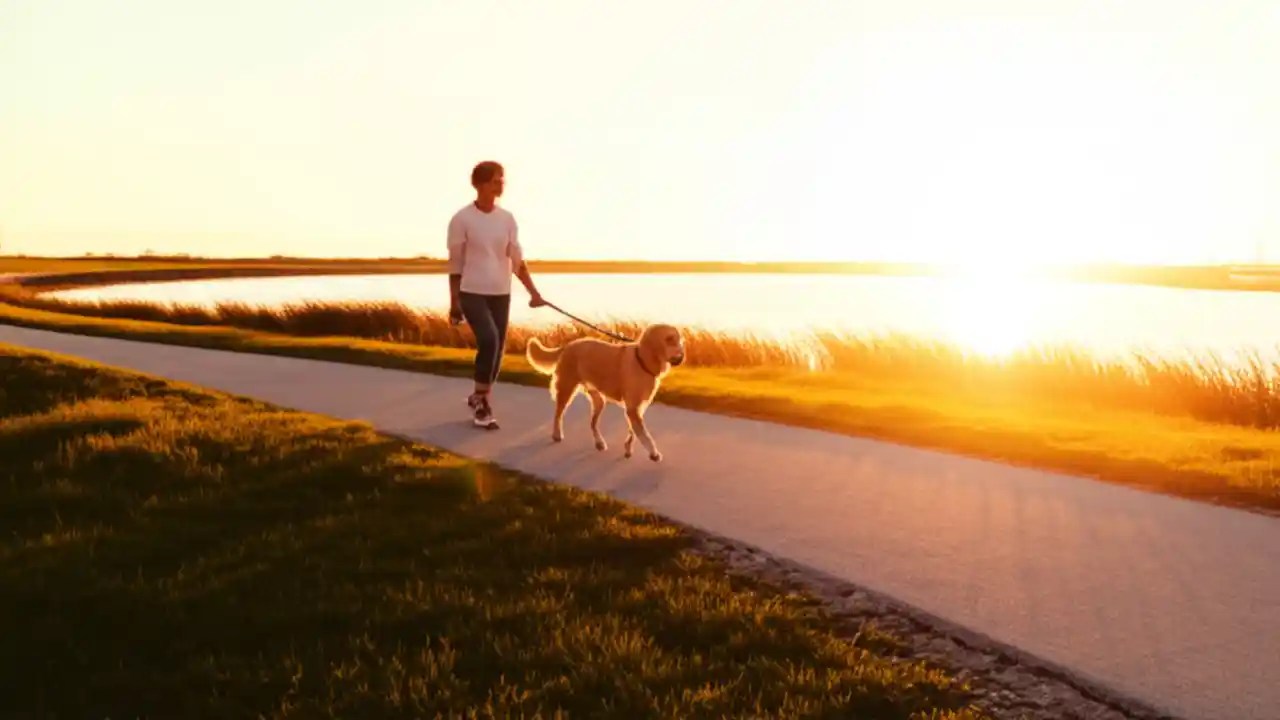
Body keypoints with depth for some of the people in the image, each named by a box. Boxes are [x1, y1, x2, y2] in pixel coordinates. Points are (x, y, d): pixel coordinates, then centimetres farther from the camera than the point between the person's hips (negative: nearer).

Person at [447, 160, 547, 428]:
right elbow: (455, 263, -4)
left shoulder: (507, 218, 6)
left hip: (501, 294, 5)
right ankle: (481, 400, -9)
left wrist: (534, 293, -2)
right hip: (472, 293, -5)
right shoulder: (462, 219, -6)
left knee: (498, 348, 5)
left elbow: (517, 260, 6)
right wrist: (454, 302, -5)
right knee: (489, 340, -23)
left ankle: (479, 398, 24)